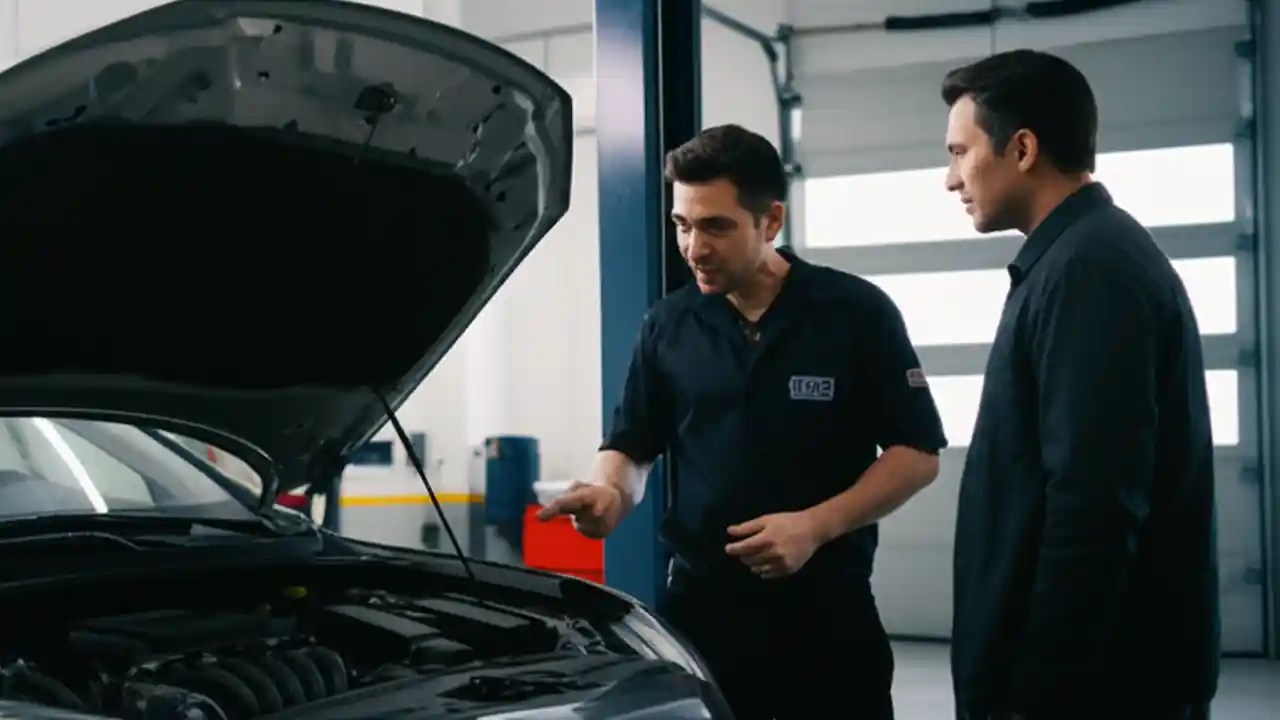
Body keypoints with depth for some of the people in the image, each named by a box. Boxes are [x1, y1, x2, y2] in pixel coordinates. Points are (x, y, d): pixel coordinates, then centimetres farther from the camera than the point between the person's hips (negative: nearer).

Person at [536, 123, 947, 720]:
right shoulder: (668, 325, 5)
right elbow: (631, 446, 12)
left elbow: (917, 452, -3)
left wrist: (817, 525, -16)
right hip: (700, 604, 3)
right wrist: (612, 491, -12)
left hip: (826, 607, -2)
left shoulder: (858, 312, -4)